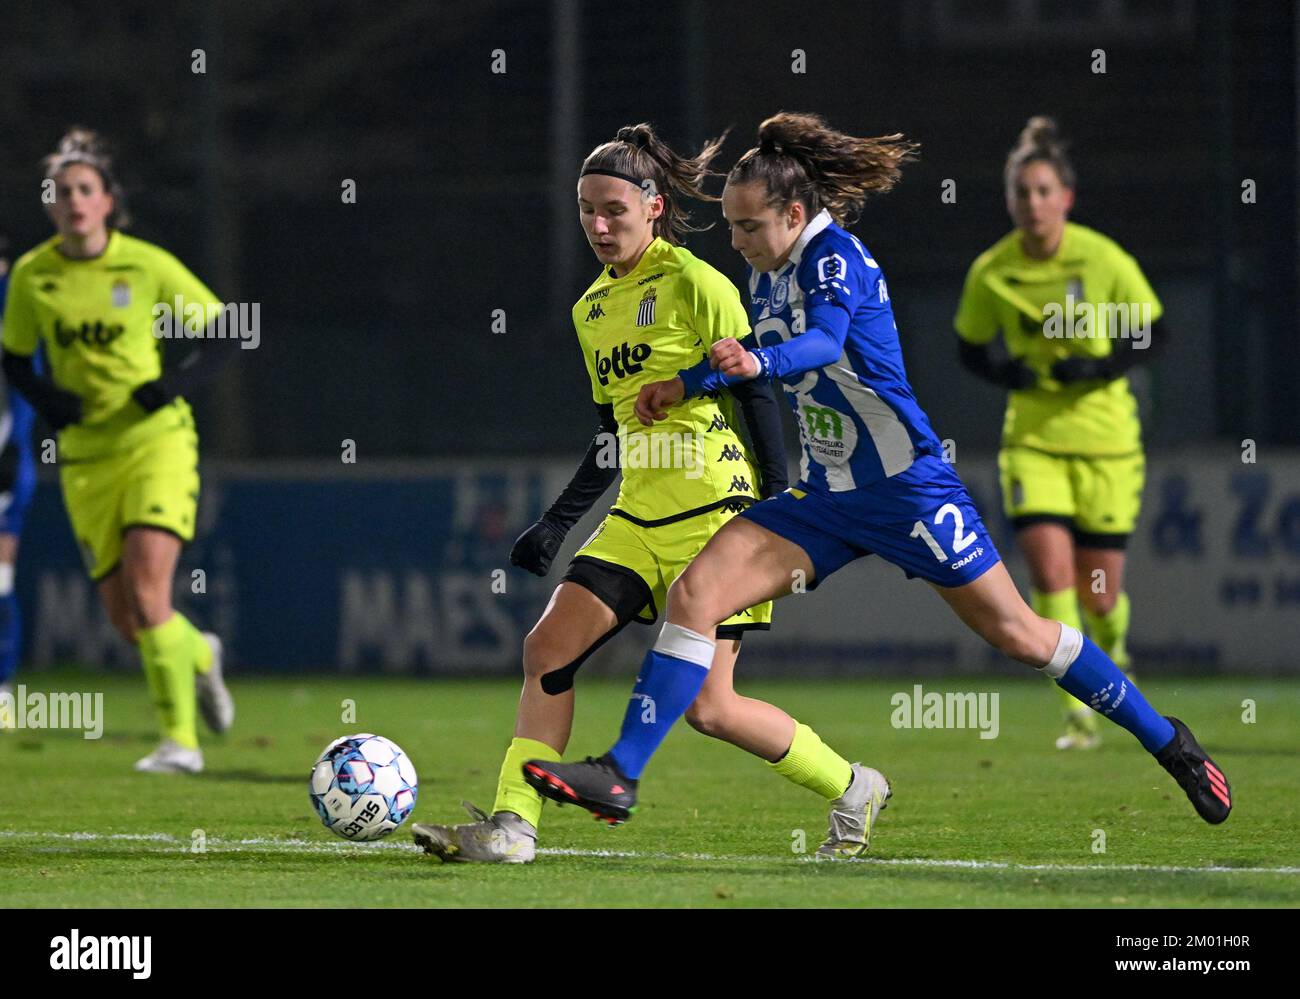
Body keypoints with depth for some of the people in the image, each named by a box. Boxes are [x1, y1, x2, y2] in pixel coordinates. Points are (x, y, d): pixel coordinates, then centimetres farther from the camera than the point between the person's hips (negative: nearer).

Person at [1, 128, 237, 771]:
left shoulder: (147, 266, -8)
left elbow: (223, 336, 1)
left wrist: (176, 384, -15)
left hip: (157, 443, -3)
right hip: (86, 458, 3)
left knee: (147, 591, -20)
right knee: (125, 619, 2)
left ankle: (180, 740, -12)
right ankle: (199, 657, 36)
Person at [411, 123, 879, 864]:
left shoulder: (695, 285, -9)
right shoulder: (592, 309, 14)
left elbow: (758, 395, -9)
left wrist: (780, 508, -15)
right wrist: (558, 524, 17)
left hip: (714, 515, -8)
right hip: (638, 518, 8)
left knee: (709, 706, -9)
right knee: (549, 648, -5)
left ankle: (851, 787, 10)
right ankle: (512, 825, -3)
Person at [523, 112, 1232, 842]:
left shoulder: (835, 257, -16)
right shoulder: (768, 276, 7)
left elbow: (824, 341, -37)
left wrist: (757, 362, -56)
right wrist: (686, 386, 14)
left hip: (905, 485, -7)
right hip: (827, 500, 7)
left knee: (1018, 636, -1)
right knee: (695, 593, -10)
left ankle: (1167, 741, 18)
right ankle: (620, 776, -13)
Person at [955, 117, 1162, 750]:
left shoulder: (1105, 260, -11)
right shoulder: (990, 274, -5)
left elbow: (1155, 334, -1)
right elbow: (970, 349, 9)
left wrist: (1099, 368, -18)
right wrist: (1006, 373, -13)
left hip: (1106, 438, -1)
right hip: (1033, 437, 1)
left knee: (1097, 594, 3)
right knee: (1050, 571, -18)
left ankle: (1113, 651, 39)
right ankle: (1078, 714, -11)